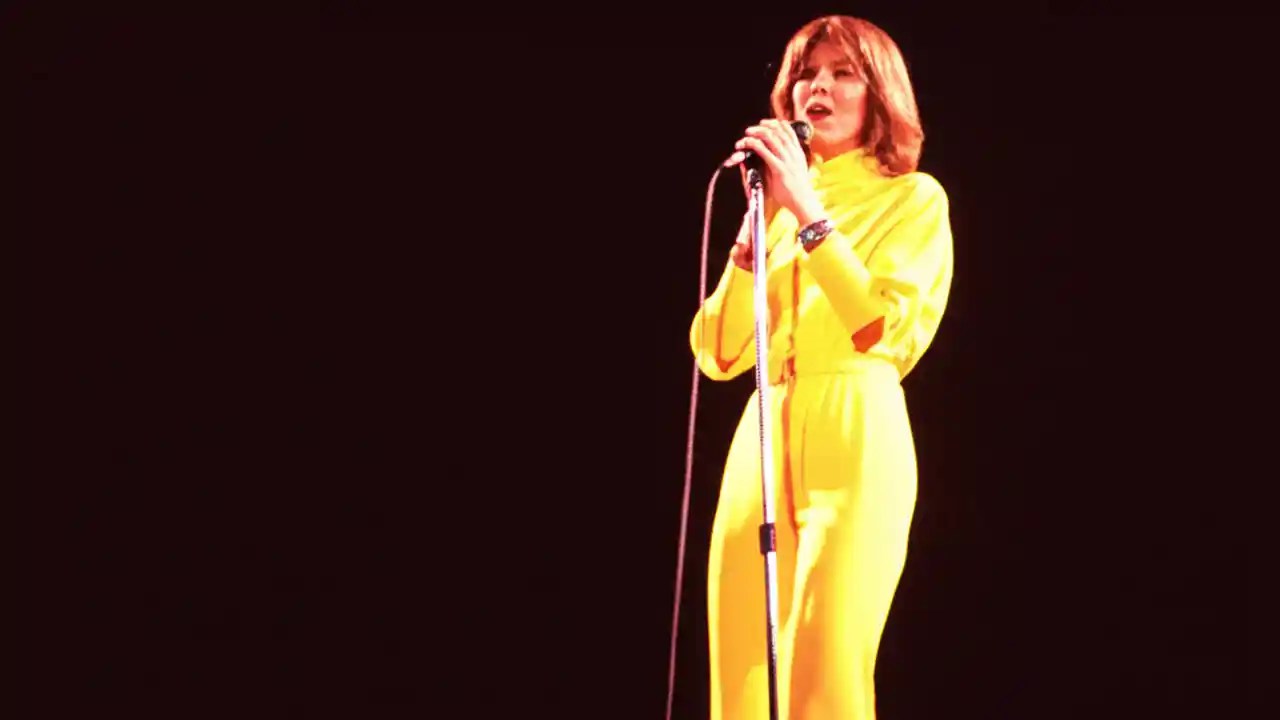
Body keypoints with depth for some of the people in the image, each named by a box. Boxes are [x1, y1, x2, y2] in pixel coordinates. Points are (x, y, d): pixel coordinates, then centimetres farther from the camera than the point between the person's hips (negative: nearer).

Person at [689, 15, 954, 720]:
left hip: (856, 437, -5)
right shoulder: (779, 203, 19)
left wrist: (807, 209, -10)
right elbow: (719, 352, 8)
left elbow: (881, 327, -13)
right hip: (764, 436, 5)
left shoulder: (914, 198, 5)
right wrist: (759, 220, 0)